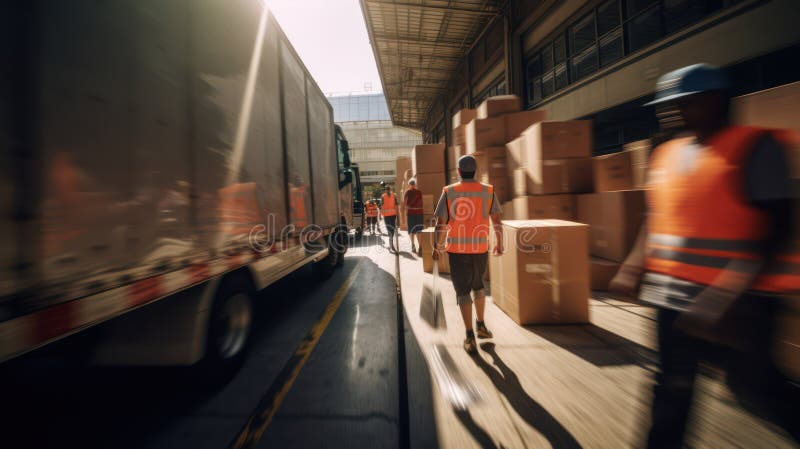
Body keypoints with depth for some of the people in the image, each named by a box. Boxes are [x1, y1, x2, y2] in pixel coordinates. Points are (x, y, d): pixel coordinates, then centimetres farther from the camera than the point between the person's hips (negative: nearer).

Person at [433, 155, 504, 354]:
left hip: (457, 249, -2)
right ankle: (481, 325, 36)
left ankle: (470, 337, 6)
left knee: (463, 291, 7)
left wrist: (437, 247, 4)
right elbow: (497, 222, 2)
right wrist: (499, 244, 14)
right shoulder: (488, 191, 1)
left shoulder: (449, 192, -4)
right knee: (478, 285, 24)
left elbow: (440, 223, -6)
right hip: (480, 248, 3)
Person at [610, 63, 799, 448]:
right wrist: (633, 269, 5)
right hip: (672, 292, 6)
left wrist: (733, 293, -25)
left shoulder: (757, 146, -7)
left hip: (737, 298, -5)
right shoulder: (666, 154, 9)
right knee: (674, 380, 16)